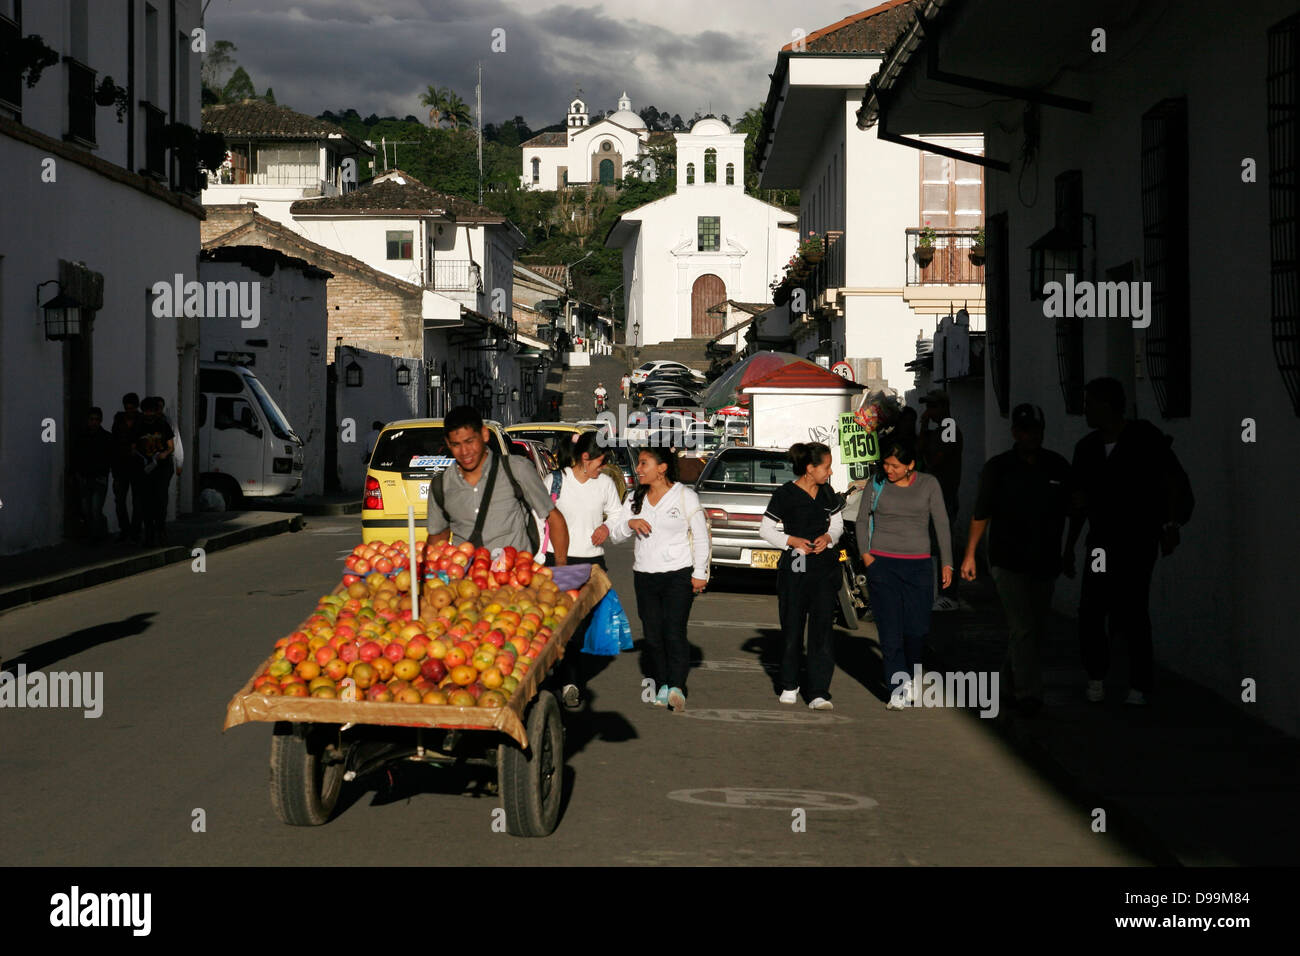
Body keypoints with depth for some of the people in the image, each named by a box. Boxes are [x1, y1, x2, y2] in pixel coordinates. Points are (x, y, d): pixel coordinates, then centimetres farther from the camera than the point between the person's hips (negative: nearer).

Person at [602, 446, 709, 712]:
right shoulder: (635, 499, 12)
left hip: (678, 574, -5)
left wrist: (699, 574, -3)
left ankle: (676, 686, -23)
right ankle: (661, 685, 8)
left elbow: (701, 537, 2)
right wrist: (629, 523, -12)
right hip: (644, 575, 5)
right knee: (652, 634, 2)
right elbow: (615, 535, 9)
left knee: (674, 632, -15)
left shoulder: (685, 496, 0)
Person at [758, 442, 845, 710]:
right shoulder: (785, 495, -7)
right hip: (793, 567, -3)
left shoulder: (827, 493, 7)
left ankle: (818, 693, -7)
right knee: (792, 628, 6)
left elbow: (837, 523, 18)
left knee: (822, 628, -6)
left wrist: (828, 537, -3)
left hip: (825, 567, 3)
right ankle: (789, 686, 25)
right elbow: (765, 529, 0)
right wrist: (792, 541, -14)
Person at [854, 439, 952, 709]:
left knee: (917, 628, -4)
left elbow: (941, 524, 6)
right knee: (890, 628, -6)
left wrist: (947, 562, 2)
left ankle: (911, 674, 24)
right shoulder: (877, 485, 3)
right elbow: (861, 520, 12)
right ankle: (899, 689, -3)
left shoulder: (928, 484, 2)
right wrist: (865, 554, 0)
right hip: (882, 563, 0)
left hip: (917, 565, 0)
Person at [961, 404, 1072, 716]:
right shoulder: (998, 467, -1)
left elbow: (1071, 511, 14)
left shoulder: (1058, 467, 6)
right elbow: (980, 514, 3)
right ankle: (1028, 694, -9)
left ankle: (1010, 678, 31)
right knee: (1024, 629, -11)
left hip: (1045, 562, 4)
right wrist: (969, 555, 2)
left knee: (1037, 629, 11)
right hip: (1008, 562, -4)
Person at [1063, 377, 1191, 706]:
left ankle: (1140, 686, 7)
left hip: (1138, 543, -5)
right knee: (1090, 614, -2)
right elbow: (1079, 502, 16)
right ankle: (1096, 676, 18)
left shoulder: (1146, 438, -8)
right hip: (1101, 544, 5)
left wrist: (1172, 523, -18)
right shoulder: (1086, 447, 9)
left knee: (1131, 616, -5)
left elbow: (1176, 483, -6)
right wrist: (1069, 547, 17)